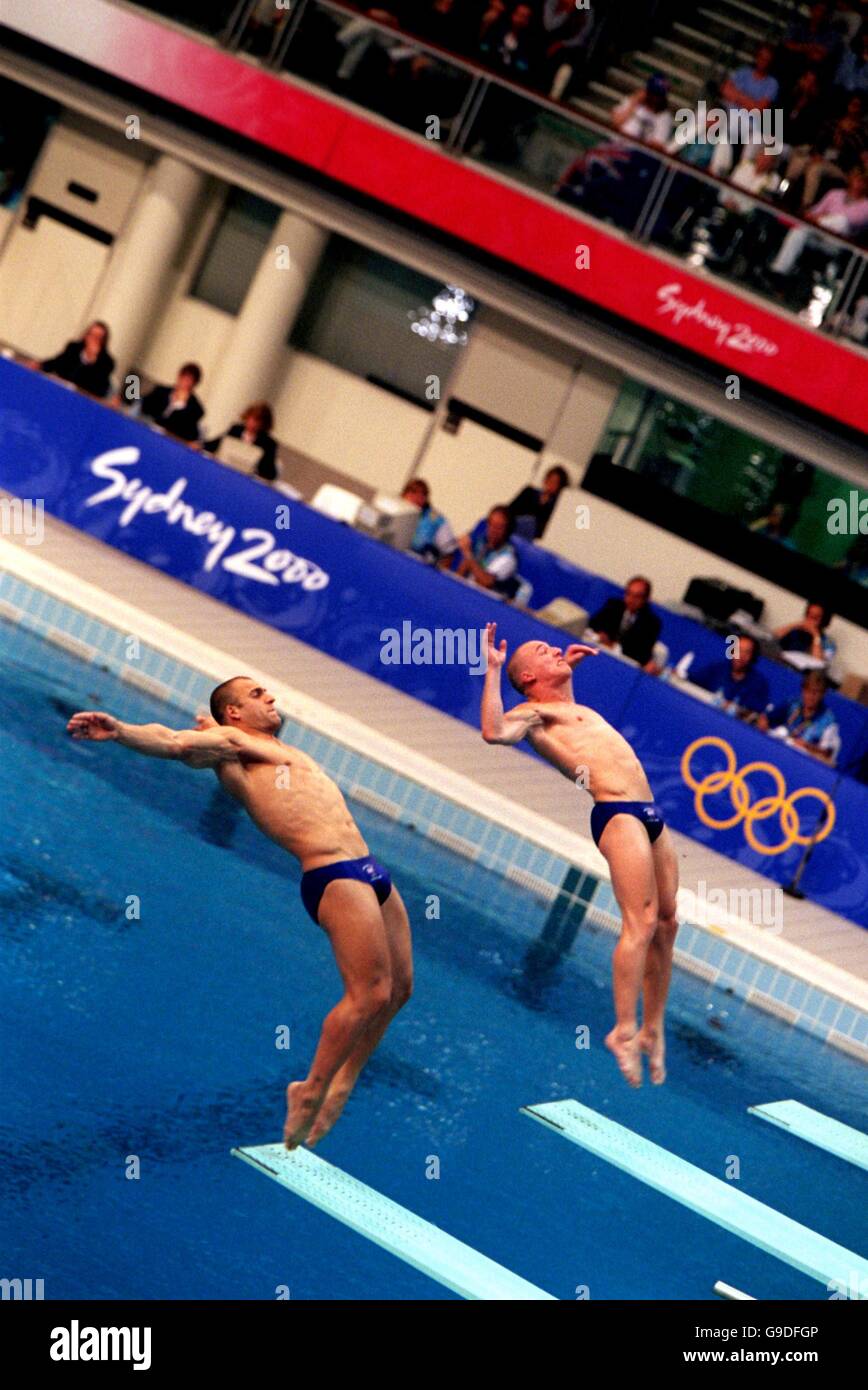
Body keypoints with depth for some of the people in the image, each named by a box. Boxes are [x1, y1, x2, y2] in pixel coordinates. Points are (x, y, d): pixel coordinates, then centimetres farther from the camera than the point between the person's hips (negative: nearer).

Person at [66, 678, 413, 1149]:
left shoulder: (280, 747, 26)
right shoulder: (229, 741, 3)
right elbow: (171, 741, -13)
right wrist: (121, 731, -29)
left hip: (370, 870, 9)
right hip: (333, 876, -9)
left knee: (397, 989, 9)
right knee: (369, 993, -15)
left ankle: (342, 1085, 21)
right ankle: (310, 1092, -2)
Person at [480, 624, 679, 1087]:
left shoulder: (570, 707, 27)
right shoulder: (534, 712, 1)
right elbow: (495, 731, -22)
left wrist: (569, 663, 42)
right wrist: (492, 670, -16)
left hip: (650, 813, 9)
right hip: (618, 814, -9)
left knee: (666, 921, 6)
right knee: (640, 922, -18)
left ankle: (653, 1028, 13)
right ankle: (624, 1031, -18)